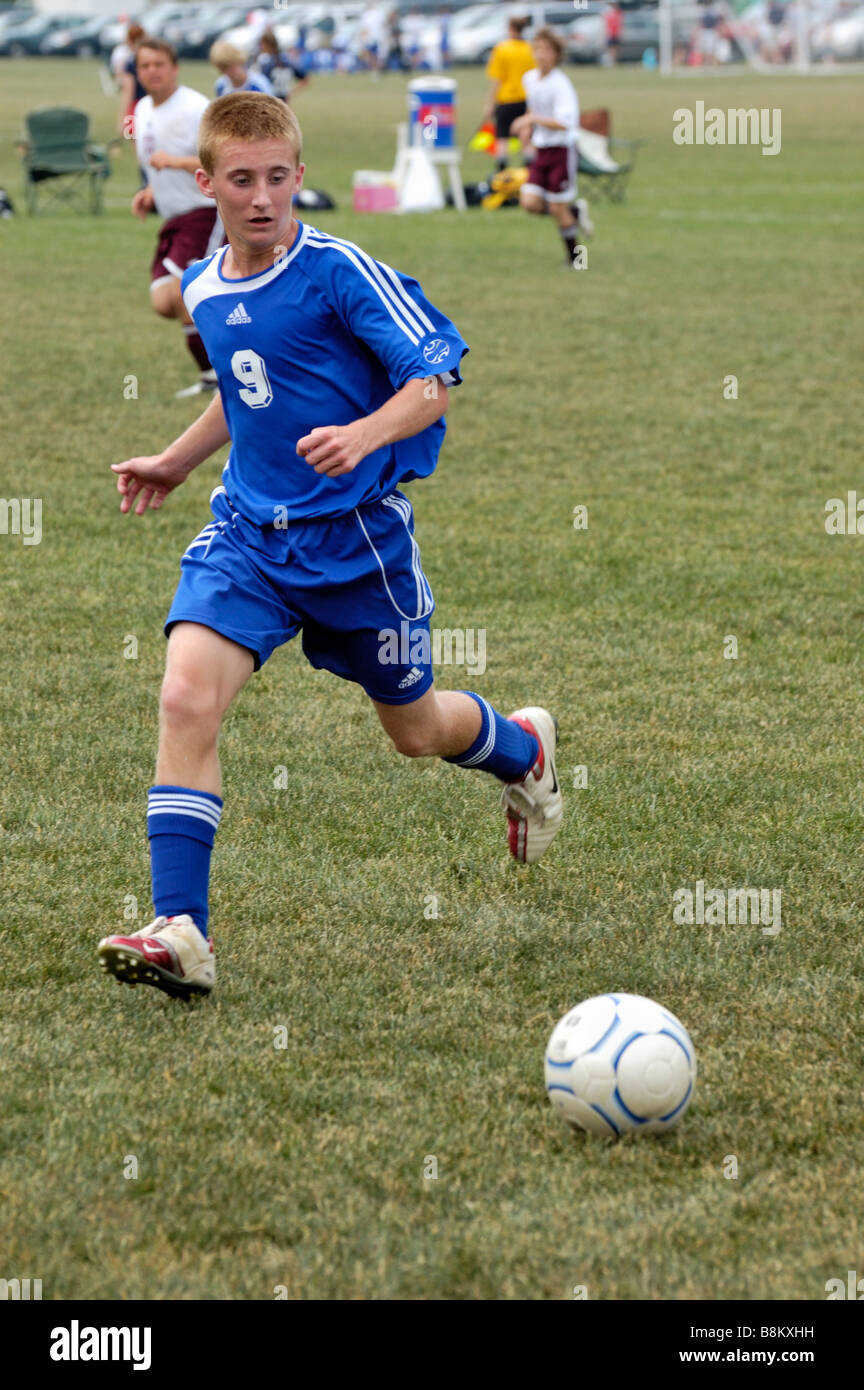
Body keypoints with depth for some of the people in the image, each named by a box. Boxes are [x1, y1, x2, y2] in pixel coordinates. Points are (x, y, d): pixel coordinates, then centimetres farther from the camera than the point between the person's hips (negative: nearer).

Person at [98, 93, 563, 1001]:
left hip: (357, 534, -4)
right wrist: (176, 460, 27)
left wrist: (363, 435, -33)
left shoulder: (340, 272, -14)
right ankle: (179, 933, -21)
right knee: (186, 696, -20)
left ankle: (524, 749, 51)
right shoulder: (202, 289, 6)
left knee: (413, 731, 13)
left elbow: (434, 379, -16)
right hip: (249, 527, 4)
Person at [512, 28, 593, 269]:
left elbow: (564, 123, -27)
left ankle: (574, 257, 18)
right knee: (529, 202, -8)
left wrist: (532, 120, -30)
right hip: (540, 150, 7)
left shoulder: (560, 84, -18)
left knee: (557, 208, -2)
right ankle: (576, 210, 18)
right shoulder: (529, 79, 5)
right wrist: (528, 129, 11)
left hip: (562, 149, -7)